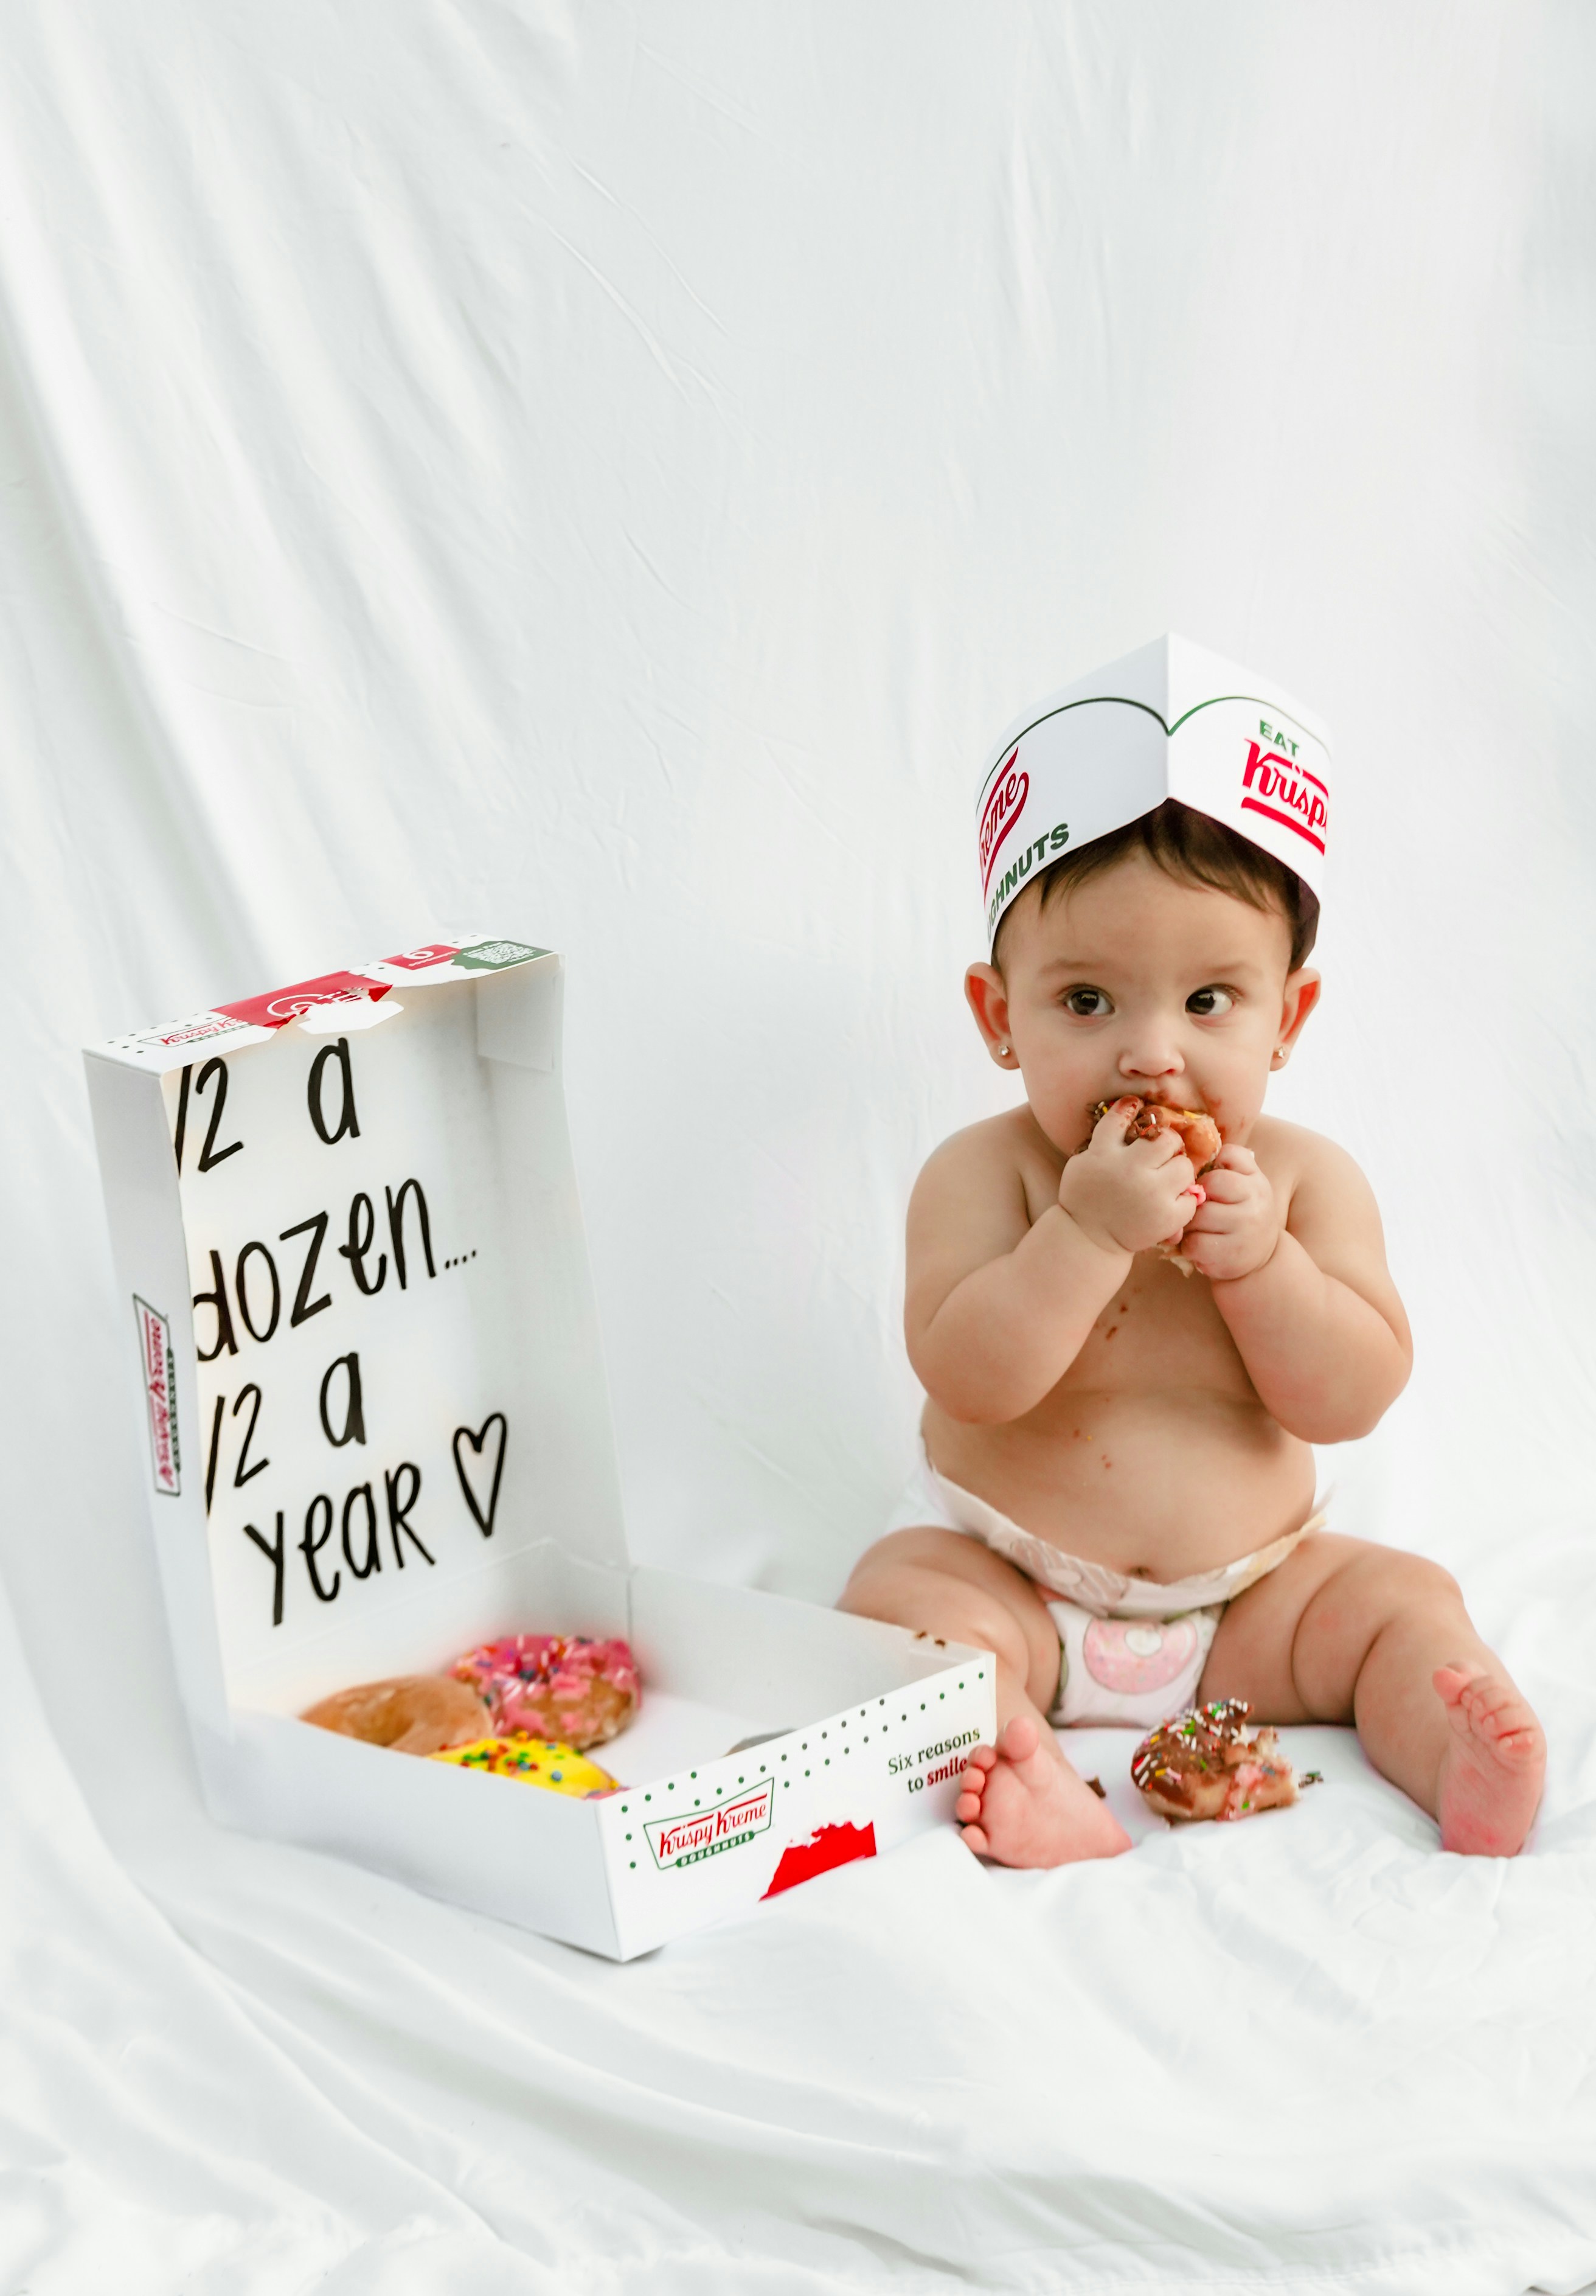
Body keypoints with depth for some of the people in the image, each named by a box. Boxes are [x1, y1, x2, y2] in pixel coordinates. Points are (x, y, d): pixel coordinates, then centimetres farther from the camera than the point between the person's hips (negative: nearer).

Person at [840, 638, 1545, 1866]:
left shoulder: (1306, 1179, -6)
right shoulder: (985, 1174, -13)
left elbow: (1352, 1398, -11)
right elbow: (968, 1376, -25)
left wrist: (1259, 1259, -26)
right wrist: (1088, 1232, -34)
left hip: (1249, 1596, 3)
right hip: (1007, 1578, -2)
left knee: (1403, 1602, -12)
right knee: (896, 1598, -27)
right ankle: (1041, 1789, -46)